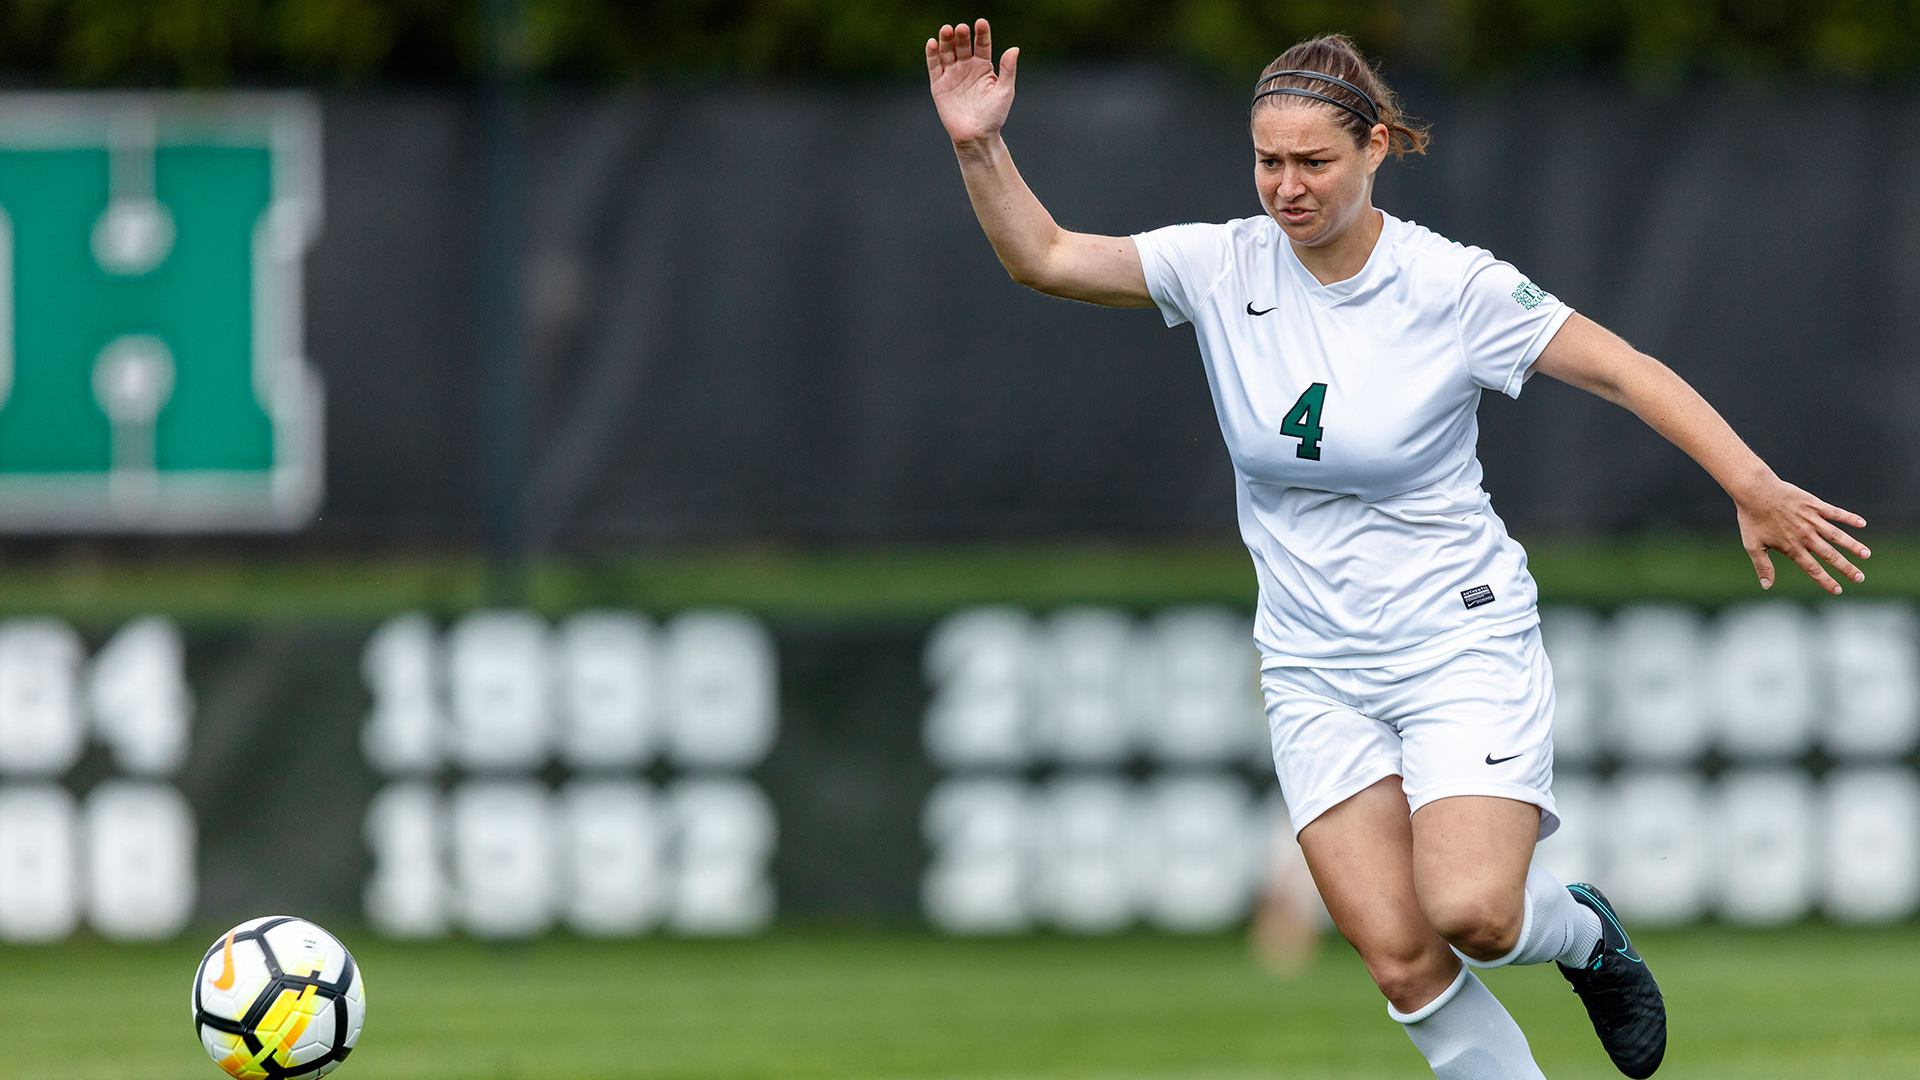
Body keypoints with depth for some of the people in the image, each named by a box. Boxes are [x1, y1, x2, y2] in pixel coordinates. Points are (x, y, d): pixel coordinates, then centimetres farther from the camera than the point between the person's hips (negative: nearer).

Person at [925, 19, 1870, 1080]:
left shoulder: (1452, 285, -12)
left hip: (1463, 643, -3)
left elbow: (1625, 369, -8)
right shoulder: (1225, 266, -3)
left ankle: (1583, 931, 13)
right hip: (1315, 668, 3)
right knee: (1402, 959, -9)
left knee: (1470, 913, -22)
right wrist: (979, 148, -20)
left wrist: (1754, 488, -15)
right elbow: (1046, 257, -3)